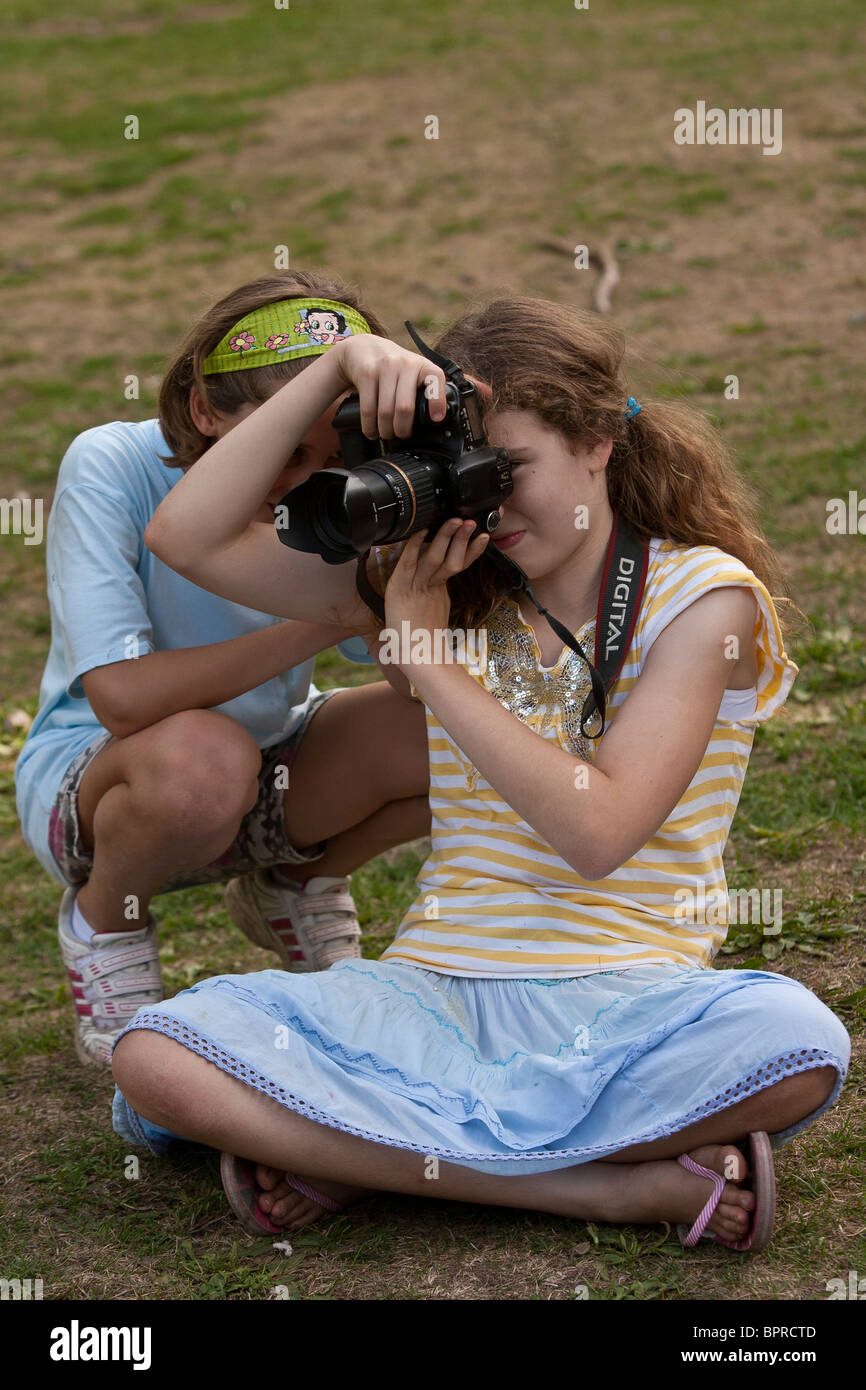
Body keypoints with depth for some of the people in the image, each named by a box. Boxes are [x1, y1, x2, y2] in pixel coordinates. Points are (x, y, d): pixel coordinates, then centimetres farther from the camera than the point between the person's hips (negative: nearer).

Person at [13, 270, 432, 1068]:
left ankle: (296, 887, 11)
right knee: (203, 755, -41)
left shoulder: (338, 491, -13)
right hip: (91, 784, -4)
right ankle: (104, 917, -4)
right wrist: (326, 620, -37)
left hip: (272, 774, 5)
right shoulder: (114, 470, -24)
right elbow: (122, 698, -35)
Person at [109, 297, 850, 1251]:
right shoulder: (441, 581, 11)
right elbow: (188, 536, 3)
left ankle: (355, 1152, -23)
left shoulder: (700, 594, 1)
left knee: (797, 1045, -37)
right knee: (154, 1056, -25)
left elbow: (597, 831, -12)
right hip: (437, 986, 3)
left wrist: (426, 655, -8)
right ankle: (615, 1184, -22)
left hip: (627, 997, -2)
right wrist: (340, 363, -4)